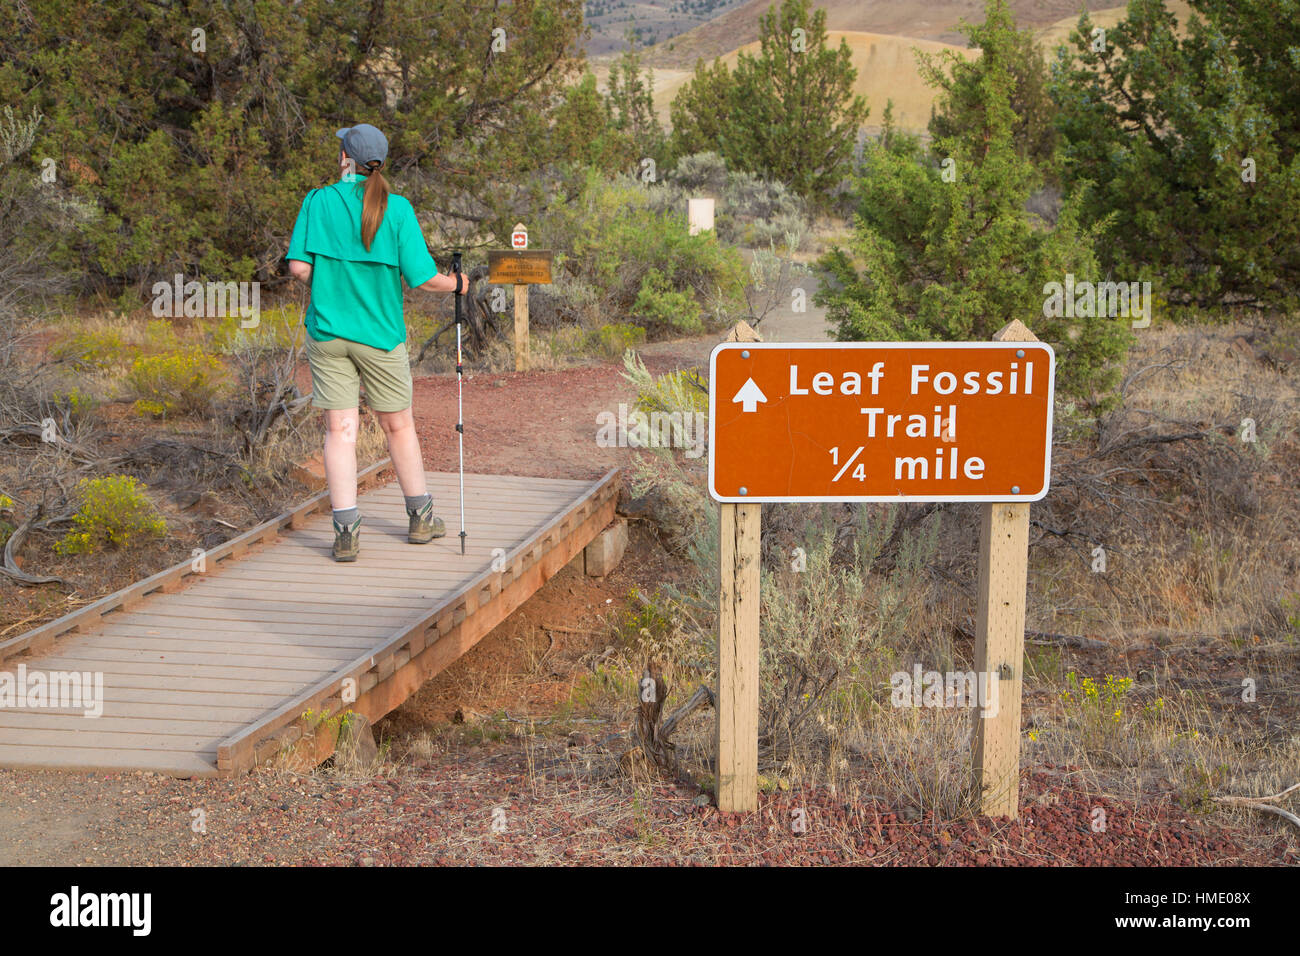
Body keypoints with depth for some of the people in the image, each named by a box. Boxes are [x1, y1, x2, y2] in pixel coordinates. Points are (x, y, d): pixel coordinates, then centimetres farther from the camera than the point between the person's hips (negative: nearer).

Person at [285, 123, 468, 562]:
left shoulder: (318, 201, -4)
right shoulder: (397, 209, -7)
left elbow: (299, 266, -7)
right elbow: (422, 276, -11)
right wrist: (456, 284, 8)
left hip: (327, 331, 1)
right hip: (381, 333, 0)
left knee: (339, 430, 2)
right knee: (398, 425, 14)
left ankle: (346, 532, -2)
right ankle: (421, 518, 26)